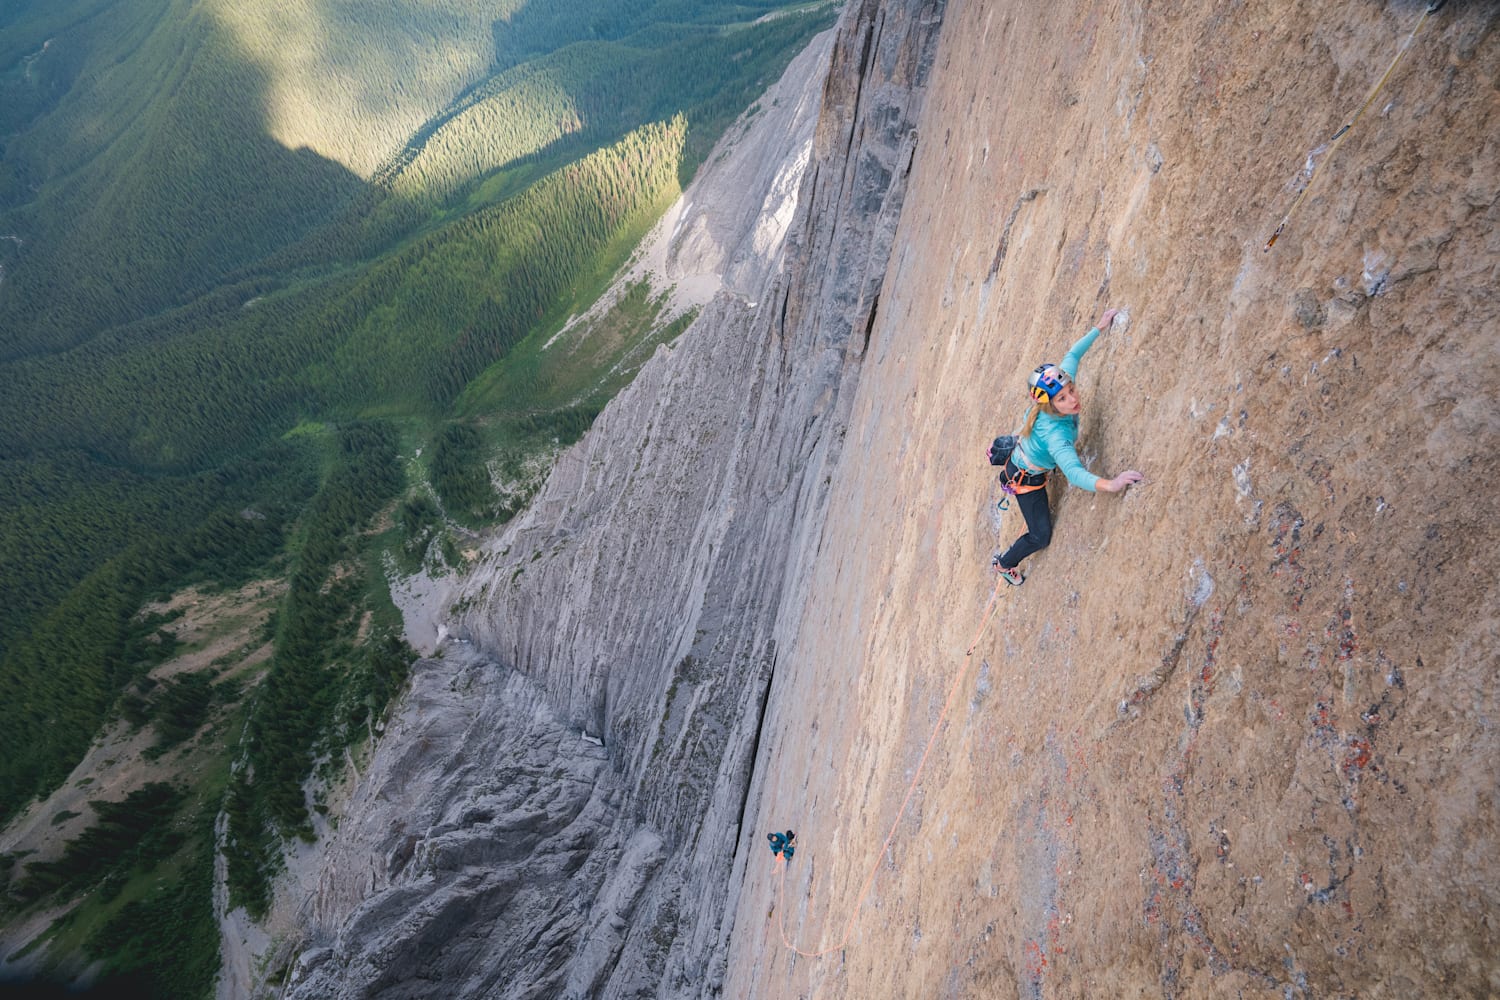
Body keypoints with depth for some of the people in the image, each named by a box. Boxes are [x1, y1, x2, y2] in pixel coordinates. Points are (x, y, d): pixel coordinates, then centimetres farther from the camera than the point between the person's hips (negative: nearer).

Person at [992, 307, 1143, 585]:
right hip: (1026, 478, -8)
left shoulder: (1062, 382, -27)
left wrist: (1099, 327, -4)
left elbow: (1073, 354, -7)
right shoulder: (1054, 432, -47)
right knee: (1040, 536, 1)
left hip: (1023, 456, 8)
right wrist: (1110, 484, -74)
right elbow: (1073, 472, -59)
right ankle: (1004, 564, 29)